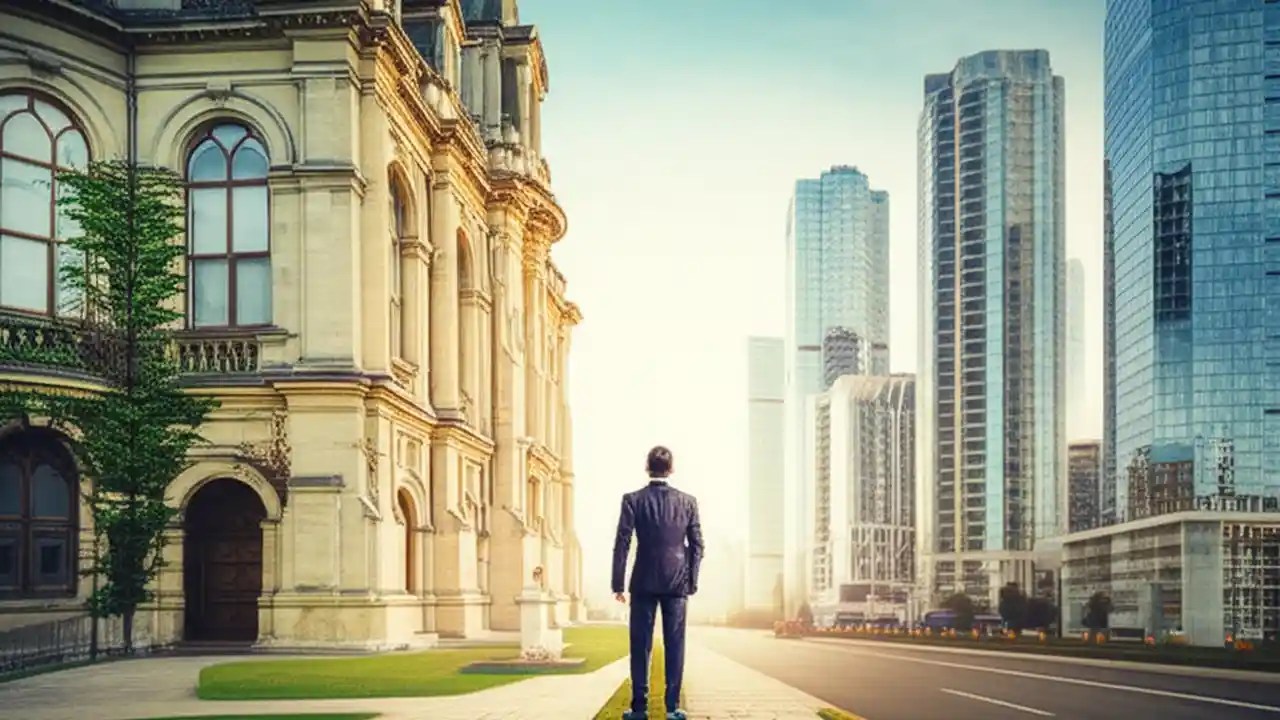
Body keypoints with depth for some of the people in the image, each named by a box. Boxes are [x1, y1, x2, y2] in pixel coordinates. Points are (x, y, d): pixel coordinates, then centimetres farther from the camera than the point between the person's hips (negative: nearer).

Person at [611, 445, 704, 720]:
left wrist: (618, 584, -1)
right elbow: (697, 545, 2)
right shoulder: (688, 501, 2)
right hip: (677, 583, 1)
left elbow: (622, 544, -5)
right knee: (674, 645, 3)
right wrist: (692, 581, 10)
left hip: (644, 583, -1)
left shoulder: (633, 500, -4)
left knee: (641, 646, 3)